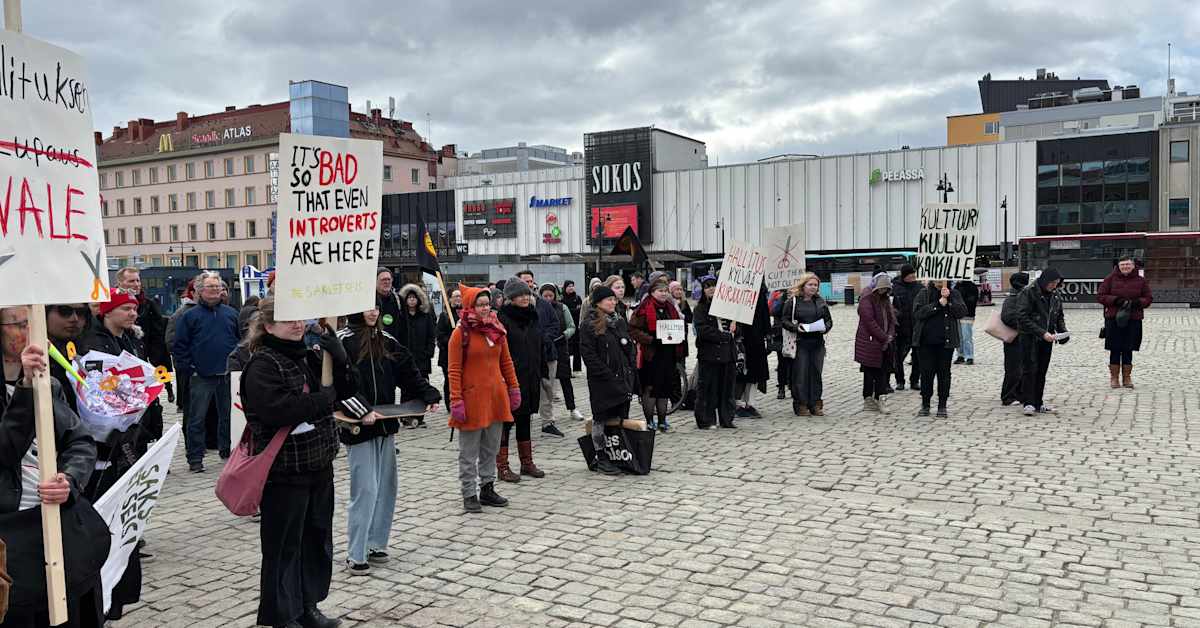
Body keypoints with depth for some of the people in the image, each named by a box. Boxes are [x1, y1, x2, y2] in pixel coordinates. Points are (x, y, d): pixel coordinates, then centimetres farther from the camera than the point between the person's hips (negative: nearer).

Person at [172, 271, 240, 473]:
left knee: (228, 415, 12)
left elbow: (241, 340, 14)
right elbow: (180, 345, -1)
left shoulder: (231, 313, 9)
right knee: (197, 418, 1)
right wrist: (186, 370, -8)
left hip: (227, 374, 3)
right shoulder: (190, 316, 0)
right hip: (201, 376, -3)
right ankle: (195, 458, 7)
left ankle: (226, 449, 26)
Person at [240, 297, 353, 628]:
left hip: (319, 466, 8)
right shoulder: (262, 365, -14)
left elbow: (344, 390, 8)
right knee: (284, 545, 4)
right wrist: (325, 397, -17)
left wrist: (338, 359, -9)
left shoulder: (309, 355, 9)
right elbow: (280, 410, -28)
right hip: (284, 472, -8)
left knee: (317, 538, 16)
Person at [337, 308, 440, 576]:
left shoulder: (387, 341, 11)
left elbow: (408, 370, 7)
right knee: (365, 489, -6)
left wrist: (428, 395, -6)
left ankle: (375, 544, 23)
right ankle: (355, 555, 5)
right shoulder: (343, 341, -9)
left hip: (385, 423, 7)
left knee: (386, 486, 10)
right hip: (358, 426, -7)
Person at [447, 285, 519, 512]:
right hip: (472, 399, -5)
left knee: (491, 449, 13)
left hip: (496, 397, 6)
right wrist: (456, 401, -15)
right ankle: (469, 495, 12)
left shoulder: (497, 330, 8)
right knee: (469, 452, 4)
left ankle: (487, 489, 25)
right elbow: (454, 370, -10)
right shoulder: (460, 333, -8)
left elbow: (506, 362, 14)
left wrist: (514, 388, 10)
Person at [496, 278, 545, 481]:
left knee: (525, 420, 15)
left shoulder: (532, 317, 11)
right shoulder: (503, 319, -11)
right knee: (506, 421, 0)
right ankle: (502, 466, 8)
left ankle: (527, 463, 24)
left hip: (530, 379, 7)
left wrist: (540, 373, 16)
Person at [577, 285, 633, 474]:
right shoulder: (589, 325, -9)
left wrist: (630, 372, 7)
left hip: (622, 379, 7)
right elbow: (588, 354, -14)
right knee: (601, 419, 1)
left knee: (620, 418, 10)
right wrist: (607, 375, -17)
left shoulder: (620, 322, 14)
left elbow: (629, 348, 19)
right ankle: (600, 458, 10)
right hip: (602, 381, -7)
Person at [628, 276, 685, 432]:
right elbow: (633, 330, -13)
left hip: (668, 355, 7)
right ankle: (649, 421, 9)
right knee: (650, 388, -1)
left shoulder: (670, 308, 14)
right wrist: (651, 340, -21)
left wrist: (680, 337, 4)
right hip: (651, 355, -6)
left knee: (665, 388, 11)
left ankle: (662, 420, 20)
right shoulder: (643, 309, -8)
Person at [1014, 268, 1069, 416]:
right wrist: (1042, 333, -22)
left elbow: (1059, 317, 20)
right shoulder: (1028, 293, -12)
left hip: (1046, 339, 6)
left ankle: (1038, 403, 15)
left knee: (1042, 371, 9)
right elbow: (1022, 318, -18)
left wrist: (1063, 331, 0)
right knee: (1030, 369, -8)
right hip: (1029, 338, -6)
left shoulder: (1054, 296, 10)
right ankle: (1027, 403, -5)